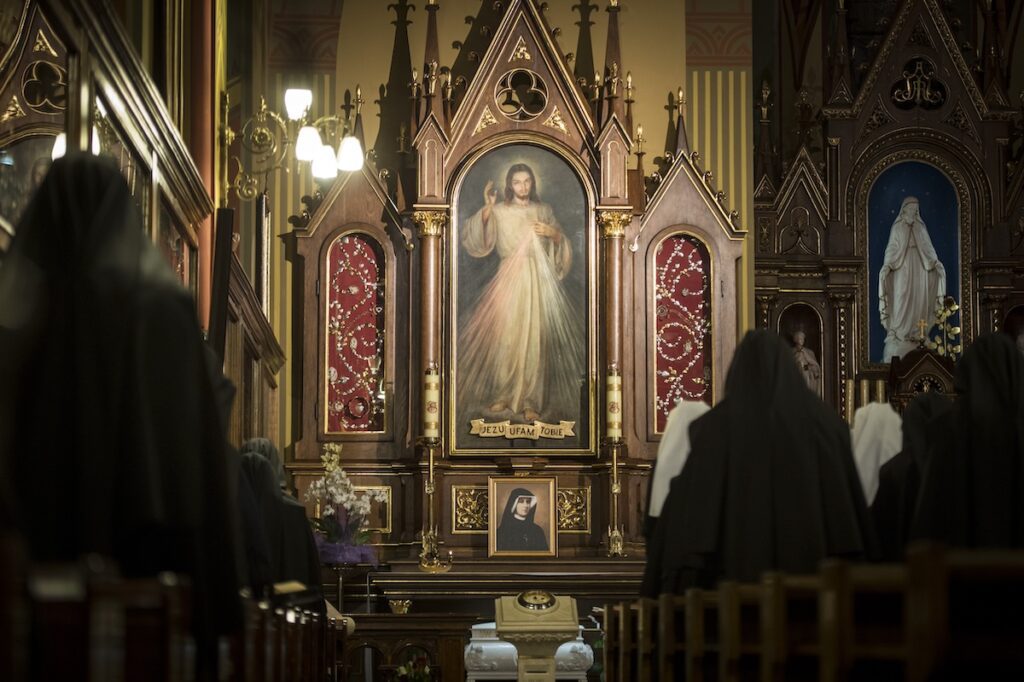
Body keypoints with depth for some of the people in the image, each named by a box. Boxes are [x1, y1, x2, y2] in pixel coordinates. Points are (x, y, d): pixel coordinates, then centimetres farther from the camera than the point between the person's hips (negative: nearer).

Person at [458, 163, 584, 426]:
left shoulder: (544, 210, 10)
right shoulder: (499, 211, 4)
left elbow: (561, 245, 15)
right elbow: (472, 240, -7)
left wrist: (554, 233, -6)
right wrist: (486, 209, -17)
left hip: (540, 280, 1)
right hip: (511, 279, -1)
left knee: (536, 339, -3)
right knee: (506, 337, -4)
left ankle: (531, 400, 2)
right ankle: (502, 394, 9)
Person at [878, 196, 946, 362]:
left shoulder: (921, 227, 13)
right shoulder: (898, 227, 4)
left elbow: (928, 248, 12)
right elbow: (892, 248, -2)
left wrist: (935, 262, -3)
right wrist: (887, 265, -14)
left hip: (919, 270, 4)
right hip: (903, 269, -3)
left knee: (919, 301, -1)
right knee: (902, 300, -7)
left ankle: (917, 334, 0)